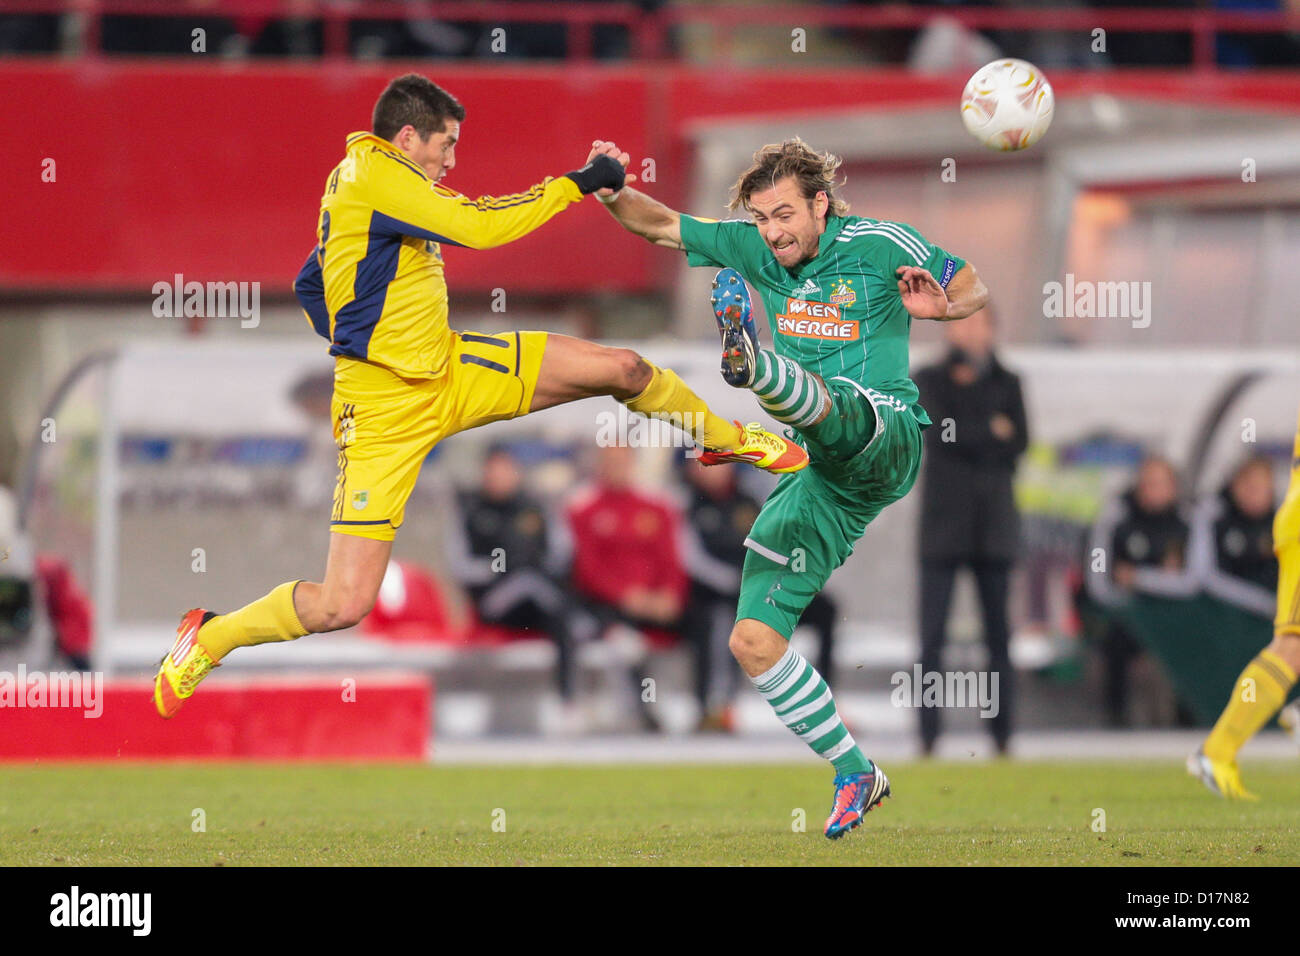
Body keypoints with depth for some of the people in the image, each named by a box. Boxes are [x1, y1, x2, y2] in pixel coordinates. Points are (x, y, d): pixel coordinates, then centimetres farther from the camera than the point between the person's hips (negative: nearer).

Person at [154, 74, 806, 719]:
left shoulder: (358, 182, 10)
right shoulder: (371, 174, -19)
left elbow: (309, 288, 20)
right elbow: (479, 225, -25)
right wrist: (576, 183, -17)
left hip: (451, 371, 9)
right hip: (385, 408, -9)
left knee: (623, 369, 6)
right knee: (343, 604, -13)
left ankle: (727, 440, 33)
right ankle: (208, 640, 10)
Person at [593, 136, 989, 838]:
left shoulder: (877, 245, -3)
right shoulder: (754, 248, 10)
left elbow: (977, 286, 5)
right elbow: (660, 226, 15)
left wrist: (940, 305, -17)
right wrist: (613, 193, -5)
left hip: (887, 441, -6)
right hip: (821, 475, 6)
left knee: (815, 399, -40)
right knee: (754, 640, -2)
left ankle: (752, 361, -76)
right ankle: (856, 776, 7)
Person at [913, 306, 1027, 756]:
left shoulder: (1006, 383, 13)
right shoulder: (931, 380, 7)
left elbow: (1019, 442, 2)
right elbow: (942, 431, -8)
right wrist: (992, 432, -3)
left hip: (993, 524, 2)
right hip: (943, 524, -2)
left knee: (998, 634, 1)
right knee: (932, 634, -6)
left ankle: (1002, 734, 3)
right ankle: (929, 734, -6)